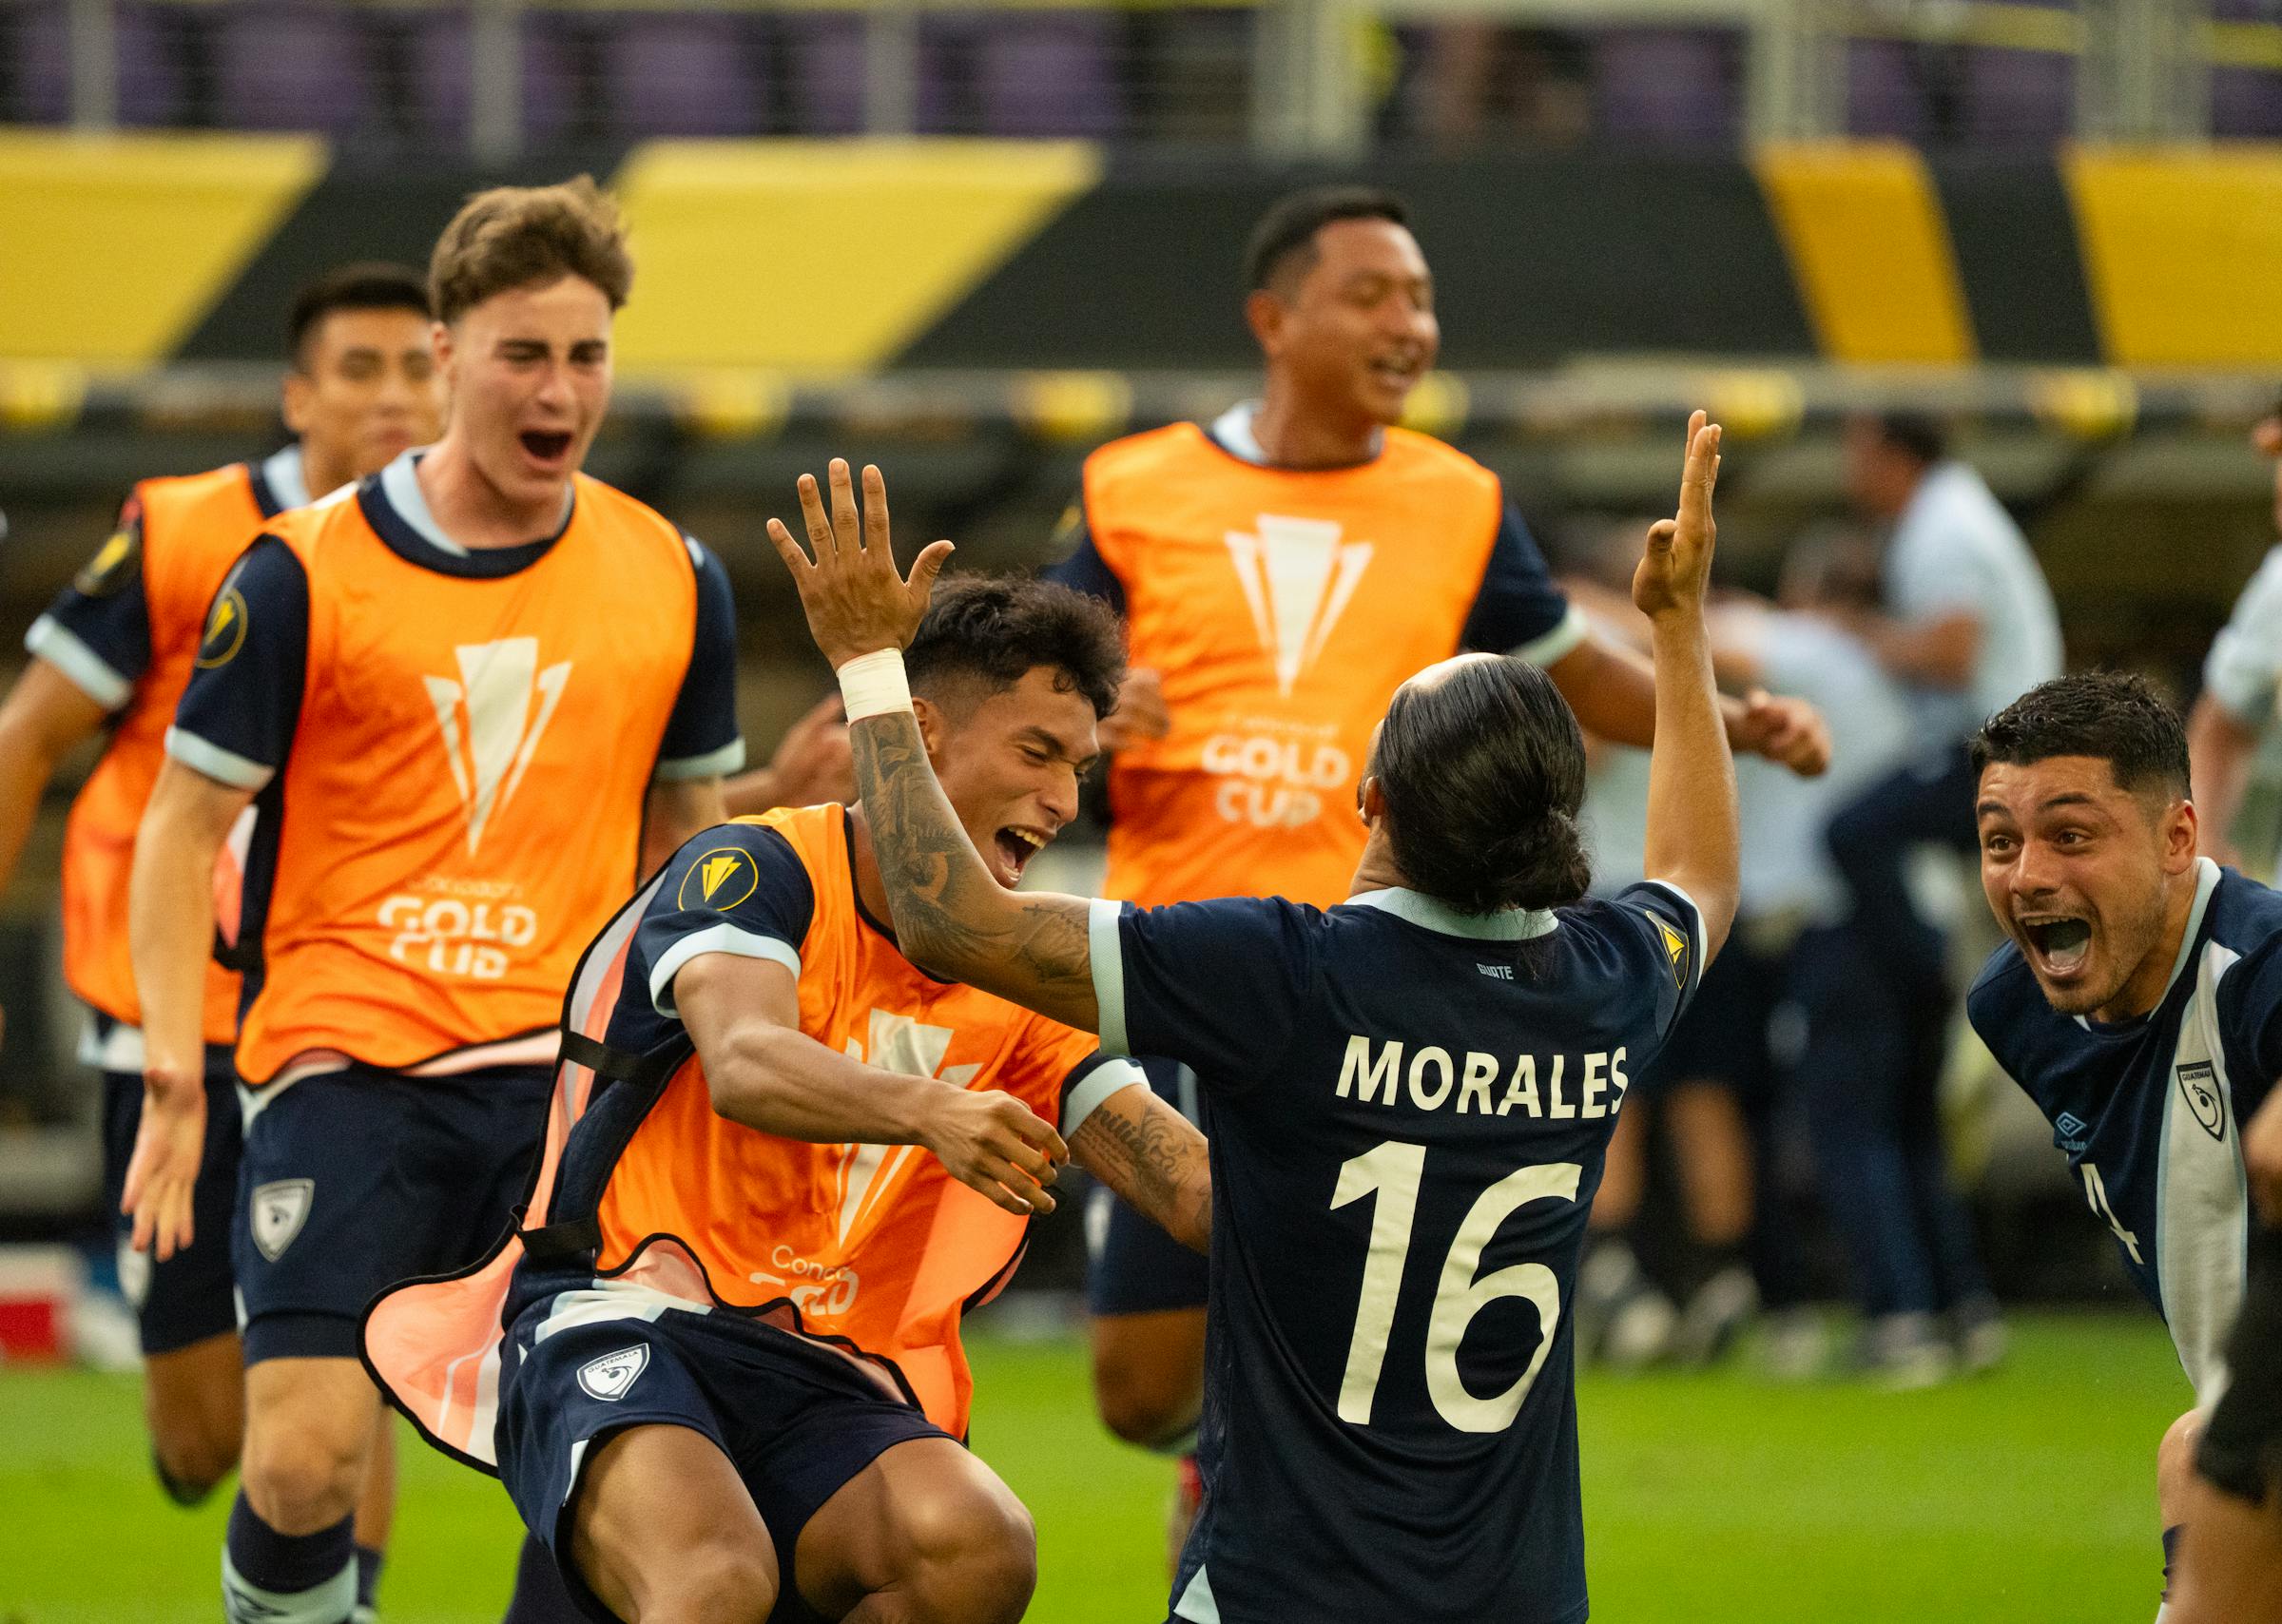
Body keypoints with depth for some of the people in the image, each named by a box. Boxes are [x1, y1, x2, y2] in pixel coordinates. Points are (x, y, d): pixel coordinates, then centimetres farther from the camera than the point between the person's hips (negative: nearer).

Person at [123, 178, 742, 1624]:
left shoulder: (671, 582, 8)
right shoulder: (304, 575, -2)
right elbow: (185, 825, 3)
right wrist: (173, 1065, -7)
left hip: (572, 1073, 3)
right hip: (347, 1066, -2)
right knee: (304, 1454, -15)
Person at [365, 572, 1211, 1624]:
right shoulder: (761, 870, -4)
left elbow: (1189, 1186, 6)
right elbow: (745, 1065, -25)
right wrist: (930, 1113, -45)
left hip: (833, 1383, 5)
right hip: (617, 1329, -5)